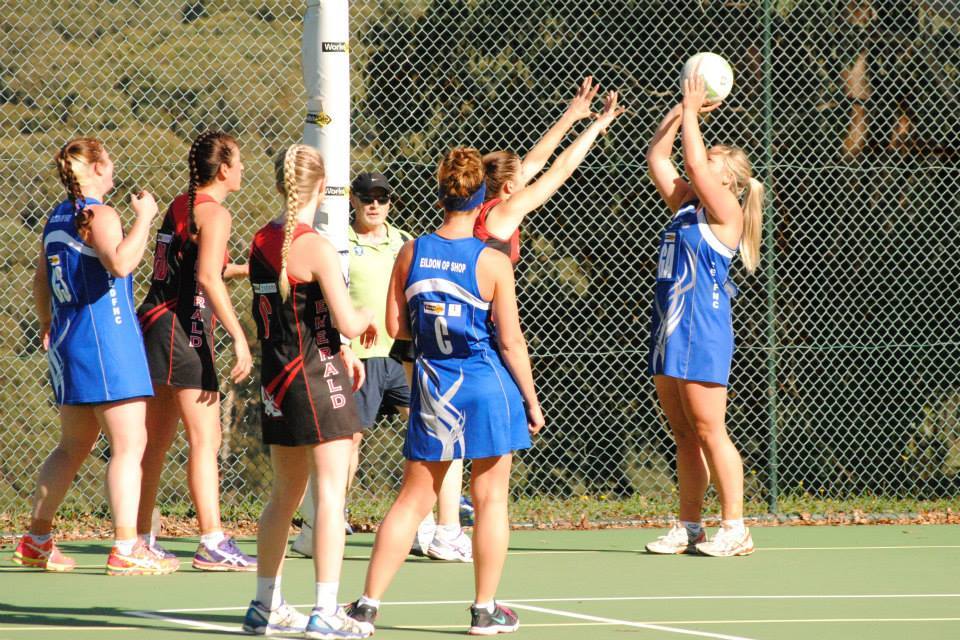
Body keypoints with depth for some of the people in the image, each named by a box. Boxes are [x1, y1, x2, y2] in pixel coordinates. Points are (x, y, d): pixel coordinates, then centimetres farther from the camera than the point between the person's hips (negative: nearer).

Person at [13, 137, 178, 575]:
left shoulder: (56, 219, 15)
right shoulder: (98, 215, -12)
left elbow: (40, 283, 26)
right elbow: (120, 263, -30)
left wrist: (48, 326, 42)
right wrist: (144, 216, -18)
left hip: (68, 342, 9)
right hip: (106, 340, -9)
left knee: (74, 447, 19)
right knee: (129, 444, -9)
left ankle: (36, 540, 24)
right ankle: (125, 548, -16)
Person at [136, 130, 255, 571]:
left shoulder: (179, 206, 17)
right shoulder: (214, 212, -9)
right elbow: (207, 278, -22)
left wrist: (239, 269, 39)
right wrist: (238, 336, -24)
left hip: (153, 323, 9)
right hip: (184, 331, -9)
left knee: (157, 441, 14)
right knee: (205, 439, -11)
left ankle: (141, 539, 18)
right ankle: (212, 543, -17)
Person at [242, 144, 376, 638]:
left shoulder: (261, 242, 7)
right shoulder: (316, 248, -15)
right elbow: (347, 323, -17)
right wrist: (366, 317, 7)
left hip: (275, 376, 8)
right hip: (316, 373, -8)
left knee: (285, 495, 18)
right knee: (330, 492, -6)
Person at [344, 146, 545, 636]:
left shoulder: (411, 253, -1)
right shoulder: (492, 262, -11)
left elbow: (395, 327, 3)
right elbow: (511, 342, -8)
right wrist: (531, 399, 2)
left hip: (432, 390, 3)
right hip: (486, 386, -3)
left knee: (413, 499, 10)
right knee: (490, 499, 7)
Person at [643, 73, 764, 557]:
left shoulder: (724, 209, -6)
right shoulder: (685, 205, 16)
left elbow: (694, 161, -17)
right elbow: (656, 158, 20)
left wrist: (691, 112, -7)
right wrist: (682, 111, 14)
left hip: (701, 333, -9)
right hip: (670, 330, 9)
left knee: (708, 430, -8)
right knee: (683, 434, 9)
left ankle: (734, 530, -6)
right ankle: (688, 528, 13)